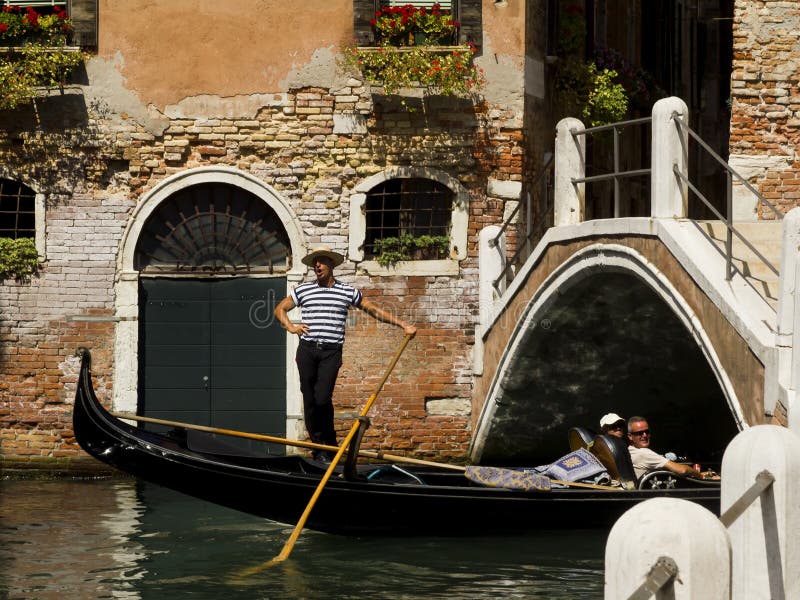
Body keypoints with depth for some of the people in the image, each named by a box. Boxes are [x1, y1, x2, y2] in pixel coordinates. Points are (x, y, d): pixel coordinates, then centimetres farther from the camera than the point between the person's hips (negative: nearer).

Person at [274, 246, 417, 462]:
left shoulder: (348, 292, 8)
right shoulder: (303, 290, 11)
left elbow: (374, 310, 15)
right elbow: (280, 308, 21)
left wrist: (403, 325, 12)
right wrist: (290, 326, 3)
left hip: (331, 352, -2)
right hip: (307, 350, 2)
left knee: (322, 398, -15)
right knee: (309, 400, 0)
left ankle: (329, 443, 0)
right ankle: (318, 446, 9)